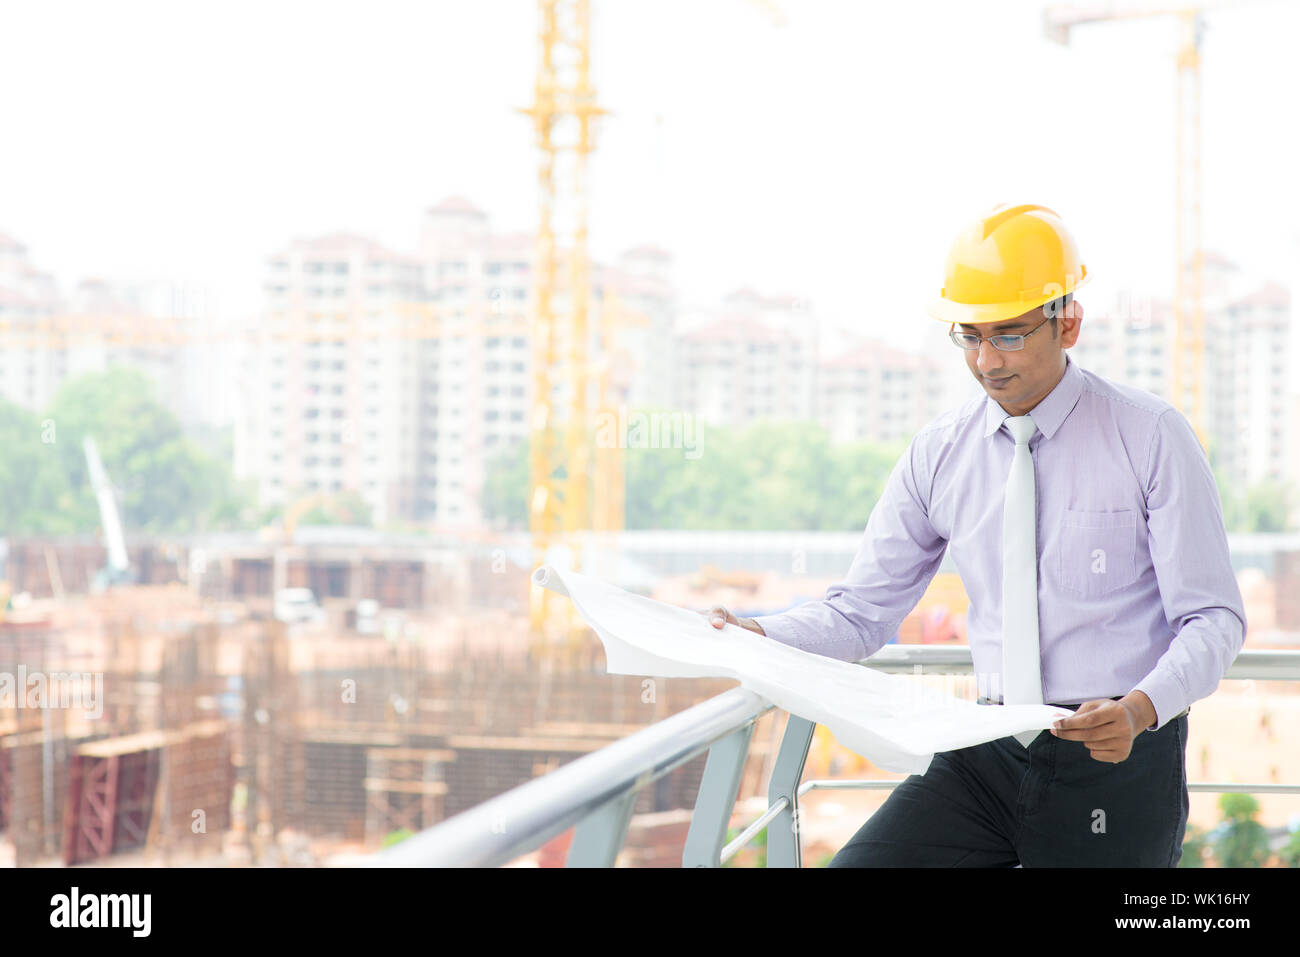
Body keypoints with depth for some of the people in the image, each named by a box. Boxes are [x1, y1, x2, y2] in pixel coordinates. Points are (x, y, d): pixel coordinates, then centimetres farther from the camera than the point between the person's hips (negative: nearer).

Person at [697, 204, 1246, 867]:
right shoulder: (939, 452, 7)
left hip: (1117, 759, -3)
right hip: (988, 755, 3)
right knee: (856, 866, -15)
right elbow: (864, 610, 9)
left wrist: (1143, 707, -25)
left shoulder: (1151, 436, -3)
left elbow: (1213, 618, -5)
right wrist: (762, 637, -11)